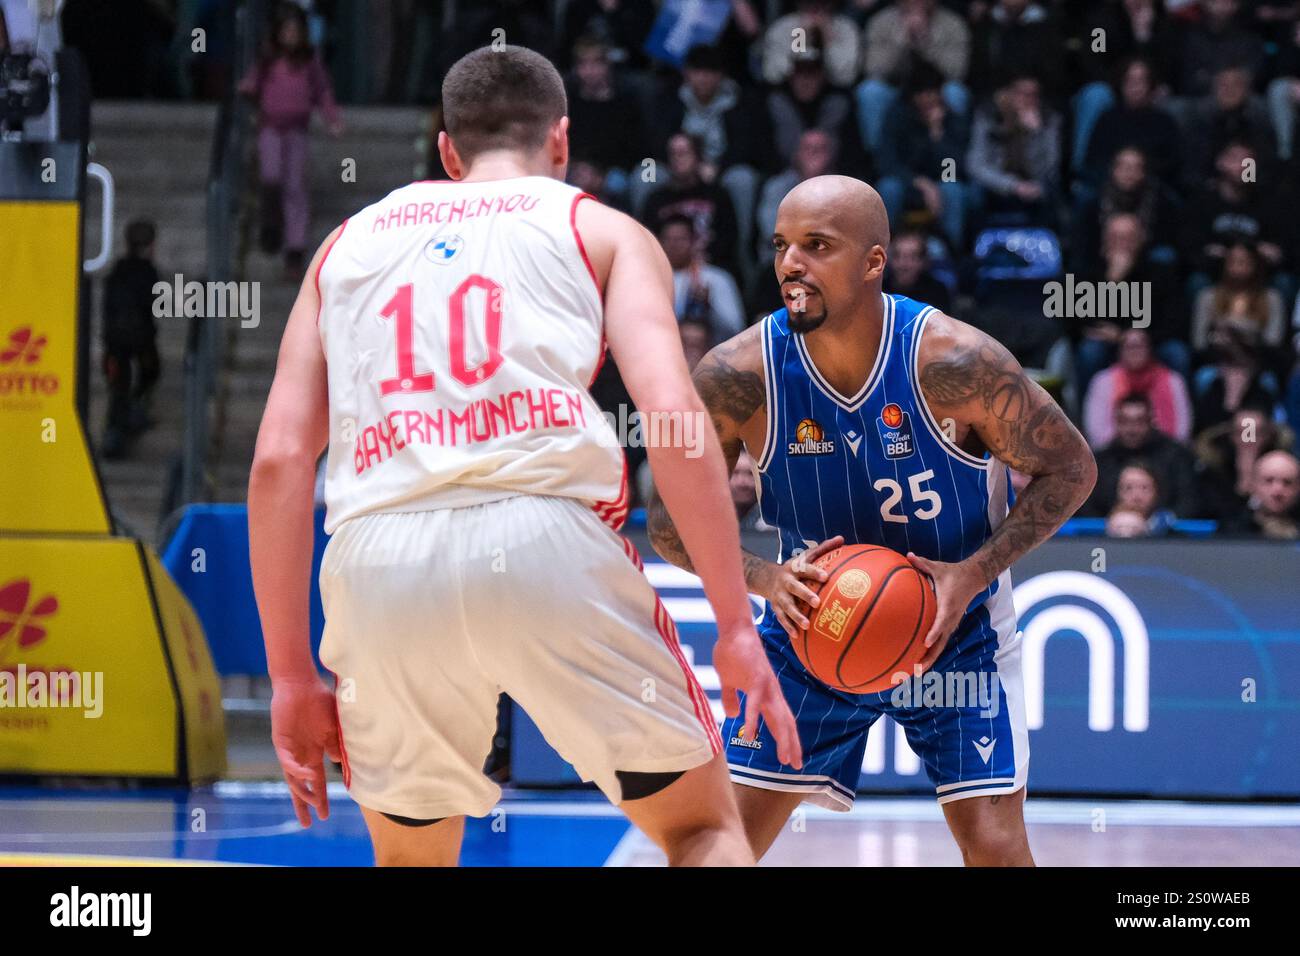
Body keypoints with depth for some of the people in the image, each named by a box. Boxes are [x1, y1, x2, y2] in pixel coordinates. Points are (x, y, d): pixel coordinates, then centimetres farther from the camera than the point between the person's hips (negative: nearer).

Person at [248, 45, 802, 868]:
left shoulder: (350, 243, 27)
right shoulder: (600, 230, 19)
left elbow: (278, 461, 16)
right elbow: (675, 419, 2)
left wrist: (292, 674, 19)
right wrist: (736, 625, 3)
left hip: (380, 555, 2)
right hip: (546, 534, -2)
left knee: (411, 857, 24)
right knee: (702, 822, 15)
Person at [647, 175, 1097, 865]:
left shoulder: (953, 361, -24)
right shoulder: (739, 375, -20)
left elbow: (1070, 469, -11)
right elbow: (669, 521, -8)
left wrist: (976, 571, -23)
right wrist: (764, 577, -26)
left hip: (952, 627, -2)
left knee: (995, 847, -10)